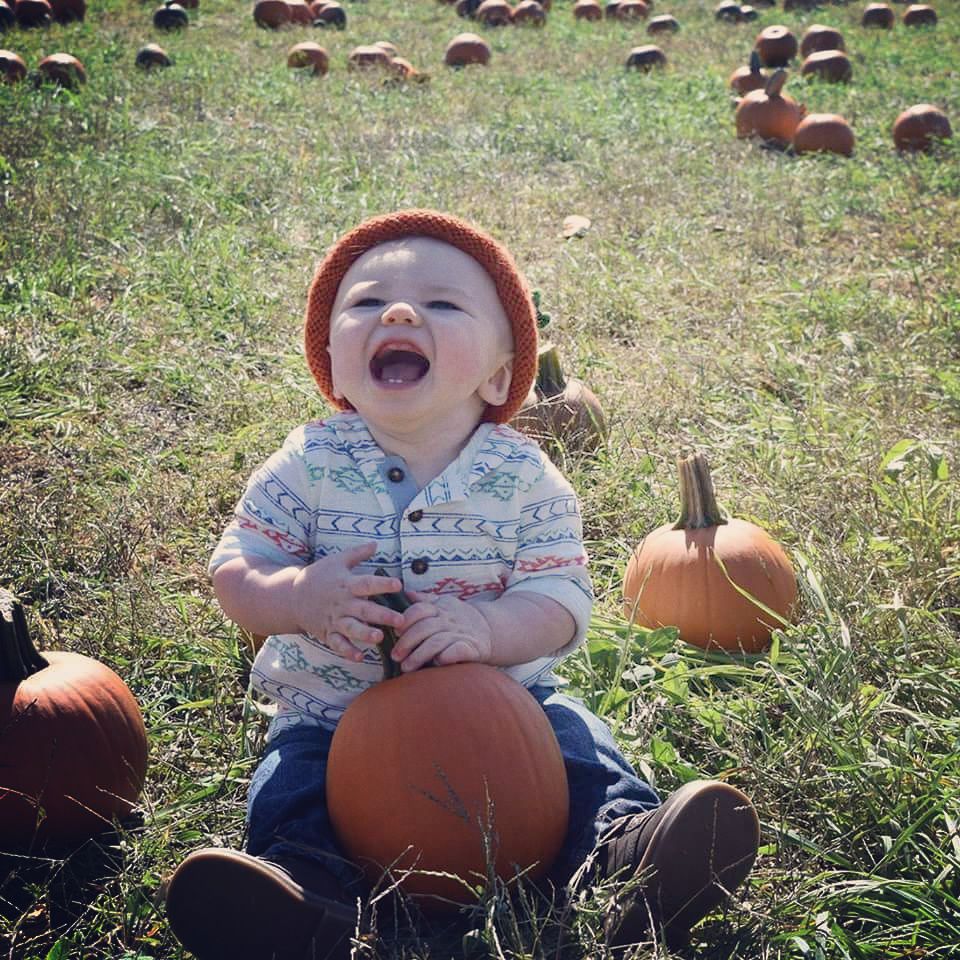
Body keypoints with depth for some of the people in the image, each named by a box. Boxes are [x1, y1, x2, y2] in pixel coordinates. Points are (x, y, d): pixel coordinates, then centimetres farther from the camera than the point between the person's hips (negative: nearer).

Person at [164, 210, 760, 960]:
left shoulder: (524, 478, -7)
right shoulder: (309, 467, -6)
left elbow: (562, 604, -12)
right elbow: (236, 575, -6)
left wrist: (486, 627, -34)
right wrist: (302, 597, -29)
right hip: (336, 712, 0)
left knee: (577, 743, -19)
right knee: (291, 786, -23)